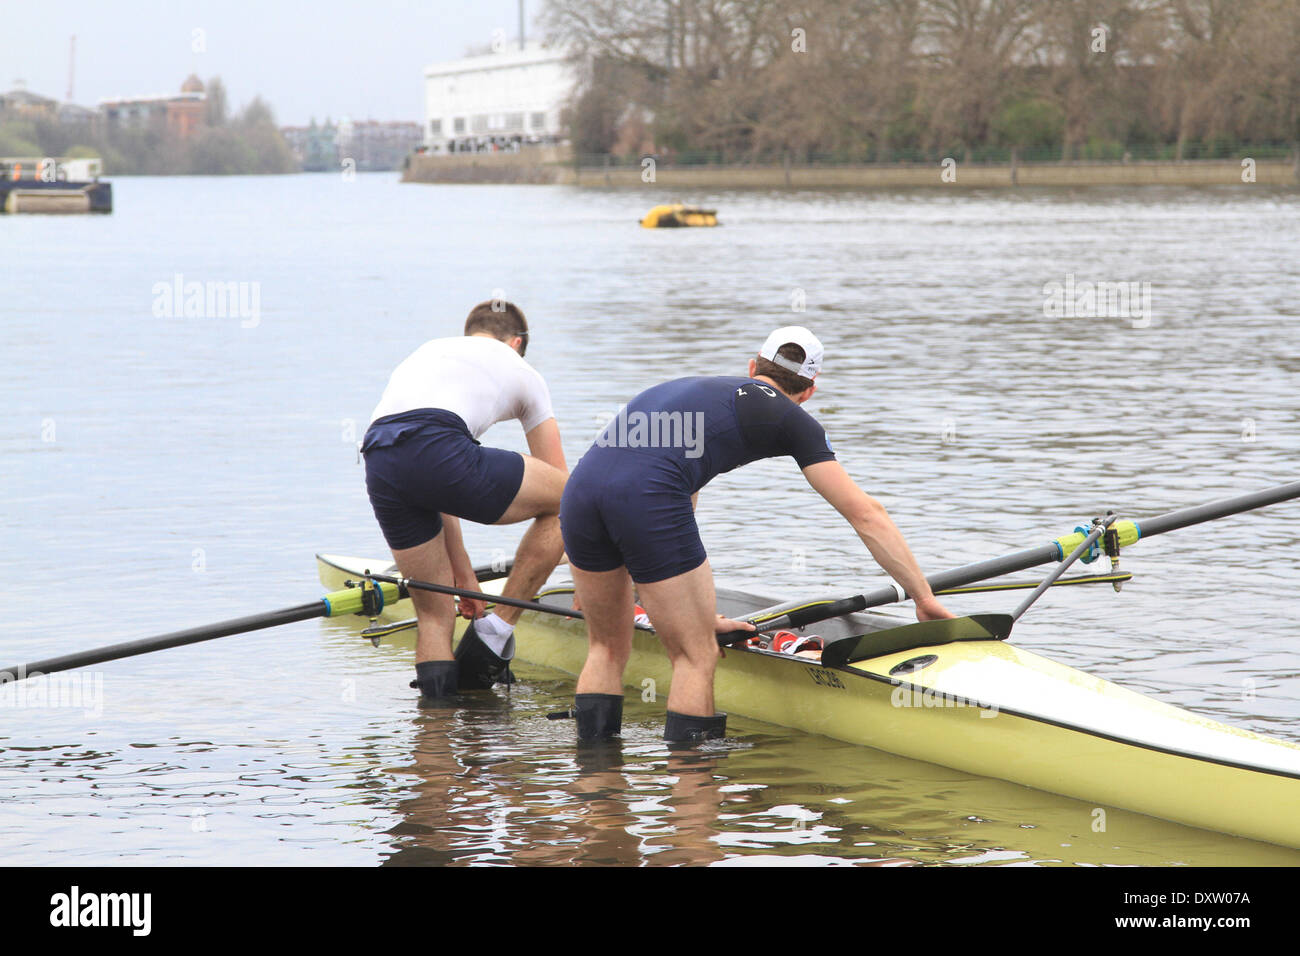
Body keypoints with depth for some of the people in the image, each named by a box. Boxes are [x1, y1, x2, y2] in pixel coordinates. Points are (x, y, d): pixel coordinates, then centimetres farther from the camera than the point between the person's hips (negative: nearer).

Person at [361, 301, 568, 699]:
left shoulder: (428, 350, 41)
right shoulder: (519, 369, 29)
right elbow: (558, 481, 33)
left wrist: (463, 572, 45)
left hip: (379, 468, 6)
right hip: (438, 451, -5)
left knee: (435, 614, 20)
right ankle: (494, 634, 15)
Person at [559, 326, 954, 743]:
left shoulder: (694, 389, 36)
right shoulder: (789, 419, 17)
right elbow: (865, 513, 13)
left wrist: (698, 615, 46)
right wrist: (923, 598, 18)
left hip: (580, 490, 7)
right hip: (646, 500, -7)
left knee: (608, 647, 24)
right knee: (697, 658, 9)